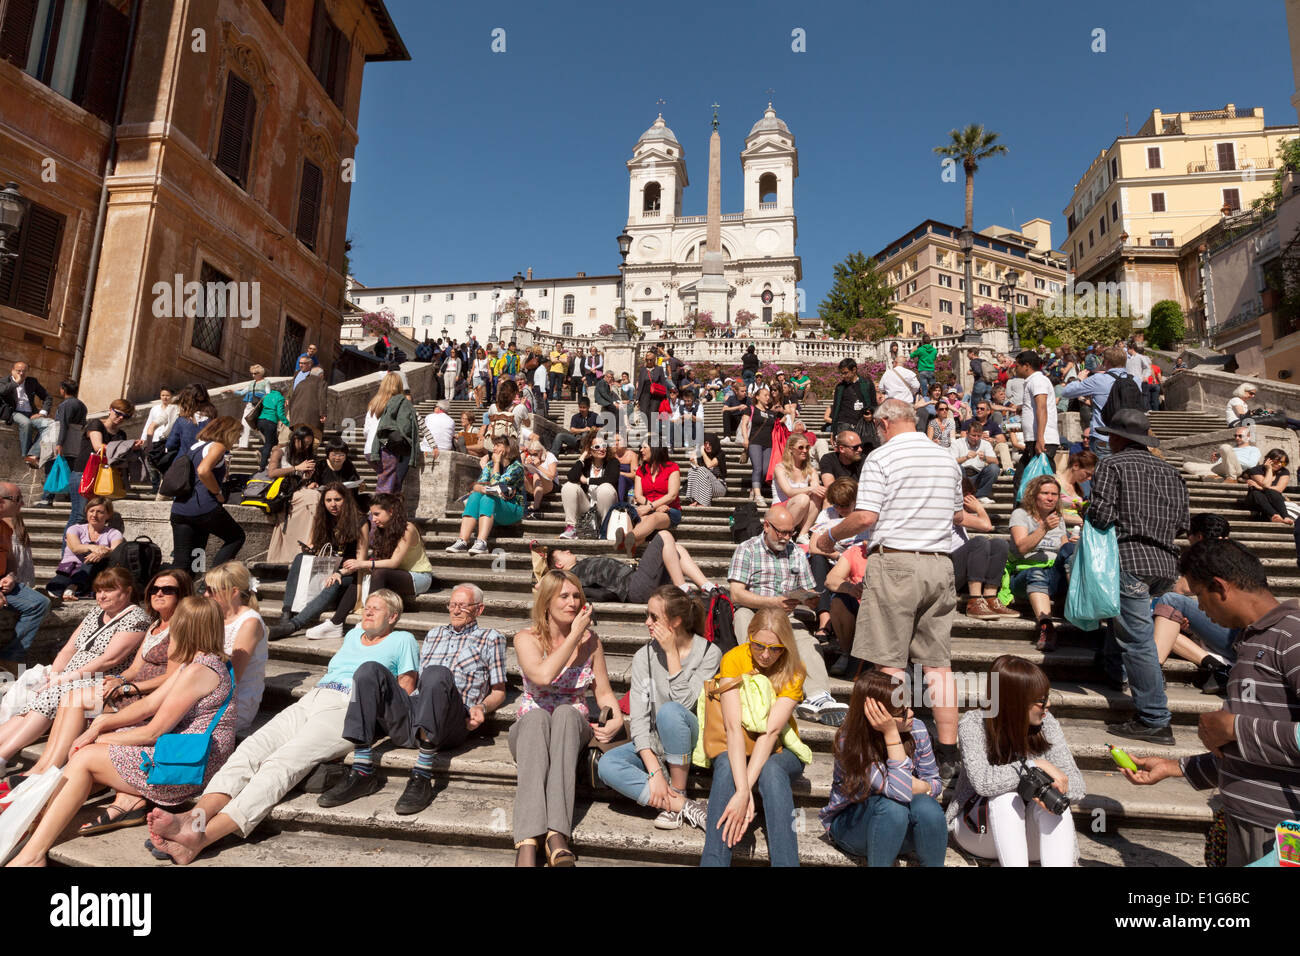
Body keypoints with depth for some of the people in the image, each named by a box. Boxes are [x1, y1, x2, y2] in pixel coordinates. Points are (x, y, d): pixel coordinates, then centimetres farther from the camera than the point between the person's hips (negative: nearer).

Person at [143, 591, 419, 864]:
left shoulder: (402, 640, 14)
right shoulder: (353, 634, 33)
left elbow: (406, 688, 8)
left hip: (346, 708, -7)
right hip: (308, 701, 7)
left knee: (282, 763, -29)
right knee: (249, 750, -21)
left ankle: (200, 838, -44)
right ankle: (193, 818, -39)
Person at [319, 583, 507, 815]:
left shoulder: (491, 637, 19)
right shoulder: (434, 634, 32)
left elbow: (499, 691, 15)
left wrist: (482, 707, -5)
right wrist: (397, 697, 12)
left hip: (450, 724, -5)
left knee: (437, 674, -36)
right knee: (369, 670, -19)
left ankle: (422, 778, -34)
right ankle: (362, 774, -22)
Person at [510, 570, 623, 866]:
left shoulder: (590, 640, 4)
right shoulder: (526, 639, -4)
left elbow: (604, 692, 7)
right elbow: (543, 675, -24)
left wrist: (616, 720, -14)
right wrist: (574, 634, -17)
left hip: (573, 729, 2)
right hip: (529, 729, -1)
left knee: (565, 712, -34)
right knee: (537, 716, -37)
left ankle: (557, 835, -45)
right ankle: (528, 842, -48)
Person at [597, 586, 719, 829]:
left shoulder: (709, 653, -9)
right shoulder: (644, 656, -3)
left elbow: (683, 703, -21)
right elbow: (638, 718, -11)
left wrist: (672, 653, -21)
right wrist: (654, 770, -22)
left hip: (689, 743, -3)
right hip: (653, 744, 3)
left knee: (669, 710, -35)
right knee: (607, 765, -26)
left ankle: (677, 795, -18)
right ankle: (685, 806, -24)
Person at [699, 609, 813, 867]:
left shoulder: (793, 671, -16)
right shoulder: (733, 659, -18)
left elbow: (771, 731, -27)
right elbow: (733, 726, -28)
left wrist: (744, 791, -37)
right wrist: (742, 791, -40)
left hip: (779, 750, 0)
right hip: (736, 748, 0)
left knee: (771, 771, -34)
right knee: (726, 766, -34)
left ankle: (785, 862, -36)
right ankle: (713, 861, -34)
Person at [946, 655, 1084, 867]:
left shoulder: (1046, 723, -7)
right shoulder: (974, 723, -18)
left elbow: (1076, 787, -11)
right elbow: (983, 782, -32)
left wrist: (1050, 787, -32)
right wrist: (1036, 765, -31)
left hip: (1029, 832, 3)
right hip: (978, 829, -3)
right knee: (1006, 797, -34)